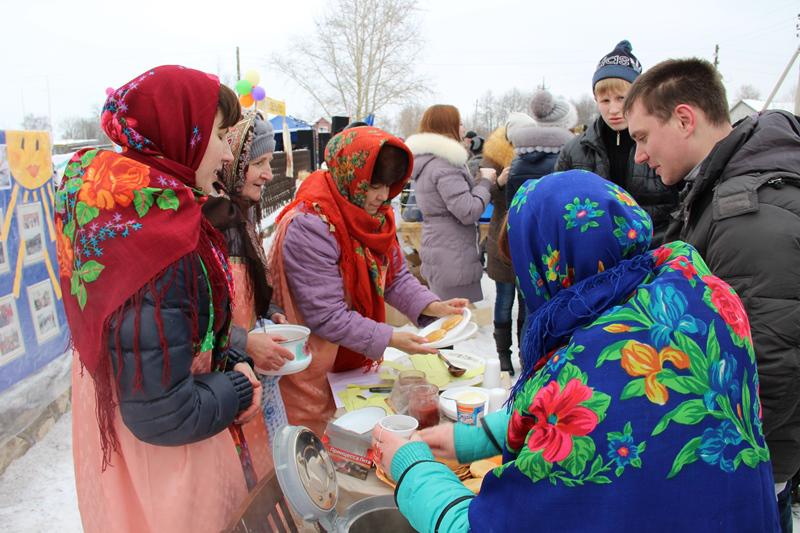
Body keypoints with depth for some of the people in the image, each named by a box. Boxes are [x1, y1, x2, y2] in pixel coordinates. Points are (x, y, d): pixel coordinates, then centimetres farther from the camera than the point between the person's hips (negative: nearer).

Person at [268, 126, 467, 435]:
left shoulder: (375, 214, -1)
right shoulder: (308, 227, -26)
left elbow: (395, 276, 3)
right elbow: (326, 316, -25)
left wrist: (432, 306, -14)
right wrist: (389, 339, -25)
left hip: (358, 363, 7)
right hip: (314, 374, -7)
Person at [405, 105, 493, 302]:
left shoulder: (425, 161, 14)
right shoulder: (444, 164, -17)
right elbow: (468, 212, -19)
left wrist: (478, 182, 10)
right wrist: (485, 182, -6)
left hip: (438, 258, 10)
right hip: (454, 263, -10)